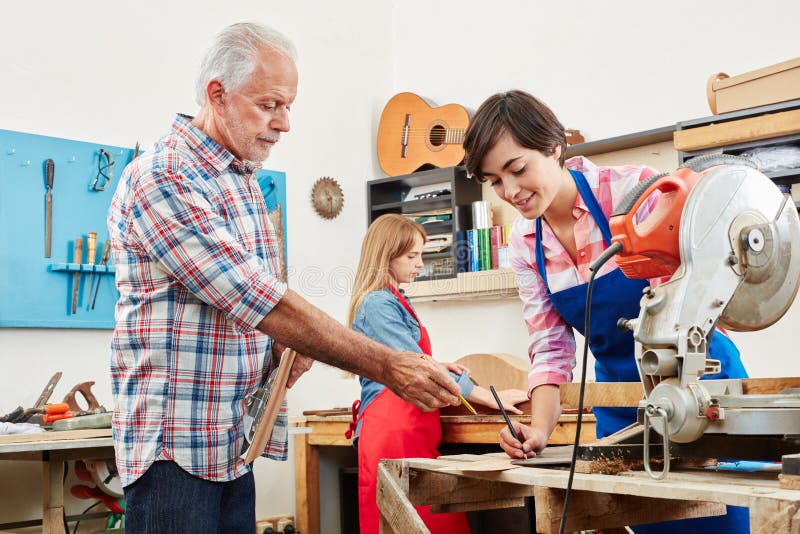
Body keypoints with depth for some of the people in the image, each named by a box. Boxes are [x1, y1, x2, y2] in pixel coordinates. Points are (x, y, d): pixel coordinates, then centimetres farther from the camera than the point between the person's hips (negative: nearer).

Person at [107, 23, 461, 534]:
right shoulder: (162, 178, -16)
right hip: (176, 447, -8)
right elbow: (257, 299, -23)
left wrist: (291, 341, -2)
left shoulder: (243, 181, 14)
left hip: (235, 443, 8)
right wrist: (389, 367, -22)